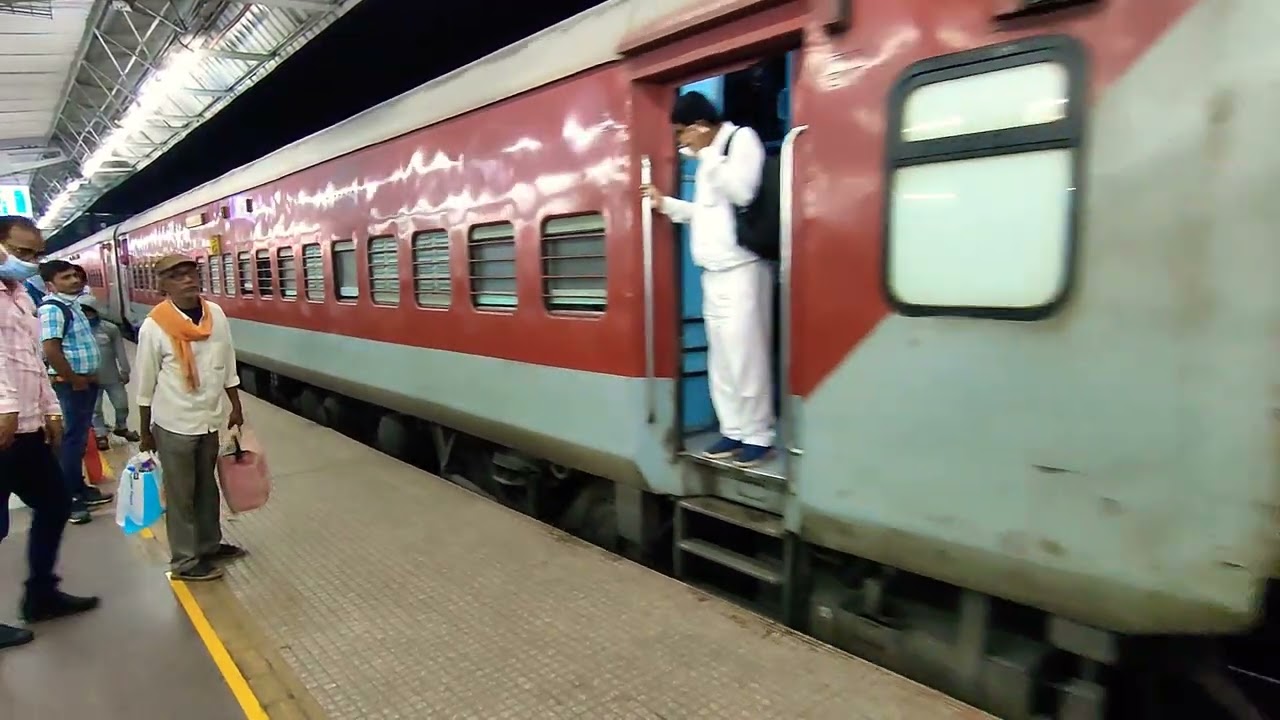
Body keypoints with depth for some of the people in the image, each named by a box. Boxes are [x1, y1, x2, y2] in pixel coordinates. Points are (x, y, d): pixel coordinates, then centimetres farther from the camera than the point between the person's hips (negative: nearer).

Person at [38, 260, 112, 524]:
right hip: (72, 384, -9)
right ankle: (67, 500, 4)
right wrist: (75, 381, -18)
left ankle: (80, 489, 27)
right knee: (73, 438, -4)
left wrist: (89, 376, 15)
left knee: (80, 437, 16)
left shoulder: (71, 304, 12)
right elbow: (51, 351, -25)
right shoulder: (52, 308, -17)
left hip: (86, 380, 9)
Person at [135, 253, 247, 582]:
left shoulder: (215, 314, -3)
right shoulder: (154, 326, -15)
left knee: (207, 487, 19)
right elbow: (146, 383, -6)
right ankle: (185, 562, 19)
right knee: (180, 494, 7)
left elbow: (227, 365, 7)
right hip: (174, 425, -5)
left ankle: (210, 545, 35)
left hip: (208, 420, 5)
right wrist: (146, 431, -1)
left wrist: (236, 408, 10)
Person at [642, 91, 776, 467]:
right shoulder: (708, 154, 21)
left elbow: (742, 193, -20)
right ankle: (733, 431, 14)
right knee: (721, 357, 7)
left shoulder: (742, 139, -2)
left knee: (745, 354, -7)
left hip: (741, 268, -8)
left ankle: (758, 436, 1)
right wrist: (666, 204, 18)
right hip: (713, 271, 8)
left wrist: (707, 152, -14)